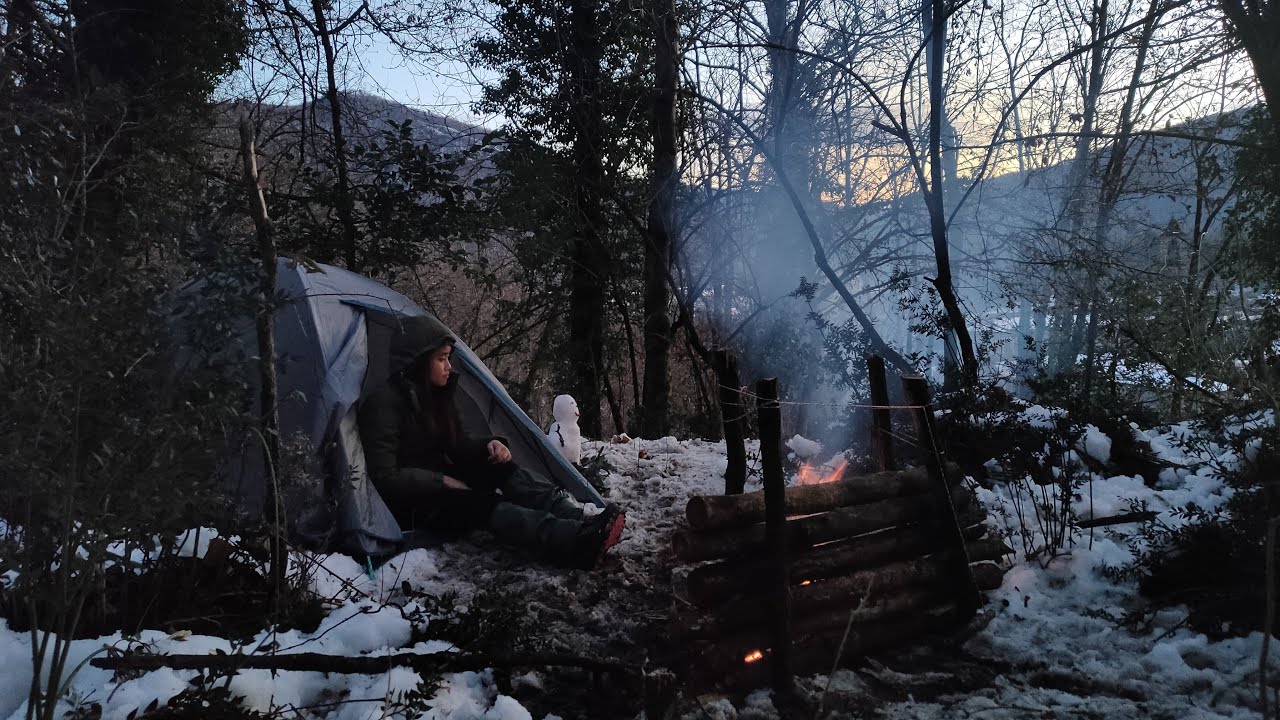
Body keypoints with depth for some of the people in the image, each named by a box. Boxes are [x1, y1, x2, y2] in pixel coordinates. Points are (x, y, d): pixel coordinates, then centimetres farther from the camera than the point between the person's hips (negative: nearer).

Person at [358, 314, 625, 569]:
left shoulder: (435, 394, 7)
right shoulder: (385, 402, -19)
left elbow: (457, 446, 13)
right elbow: (385, 477, -22)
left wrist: (488, 445, -8)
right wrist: (443, 482, -20)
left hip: (442, 485, 9)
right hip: (413, 504, -9)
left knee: (505, 472, -16)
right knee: (483, 504, -34)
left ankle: (580, 522, -35)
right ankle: (578, 545, -56)